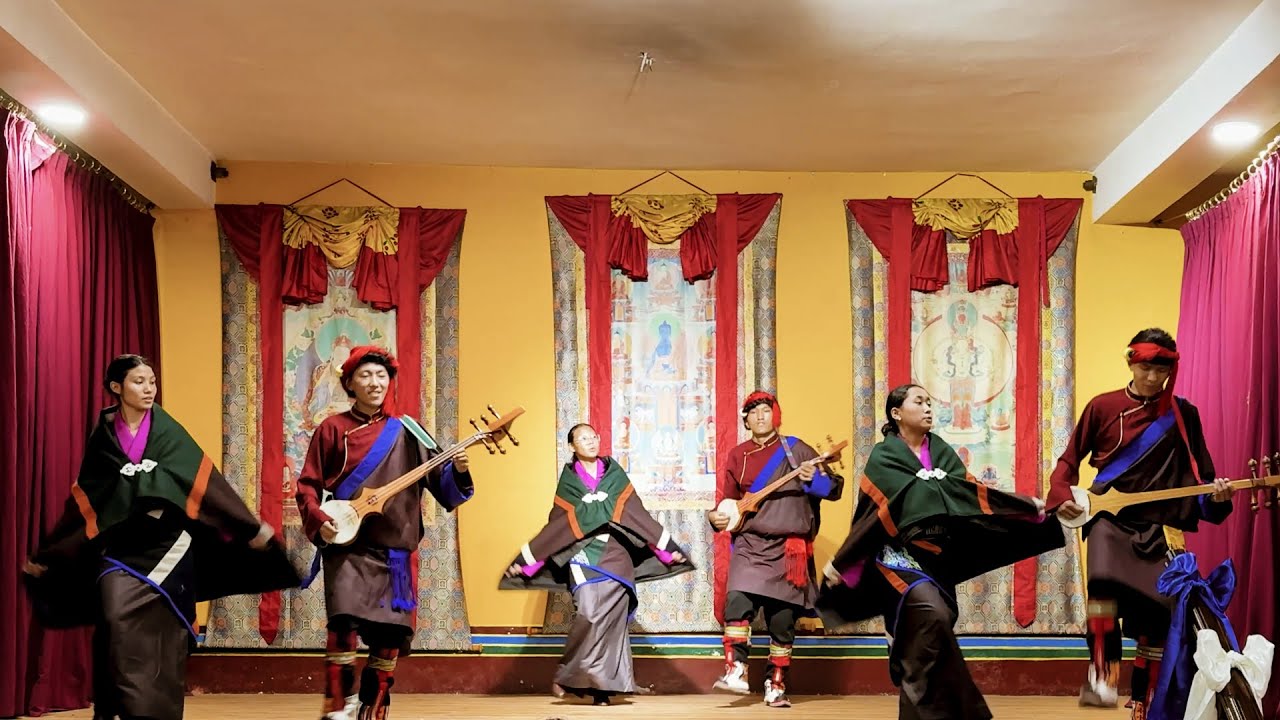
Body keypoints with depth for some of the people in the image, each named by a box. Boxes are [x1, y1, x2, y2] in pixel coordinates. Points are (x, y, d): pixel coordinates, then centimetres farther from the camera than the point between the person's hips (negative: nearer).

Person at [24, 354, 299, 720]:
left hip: (166, 540, 0)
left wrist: (250, 527, -2)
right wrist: (47, 553, 14)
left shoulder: (168, 431, 3)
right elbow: (83, 501, 12)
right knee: (119, 619, -17)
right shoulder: (103, 436, 6)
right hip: (119, 542, 1)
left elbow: (206, 482, 2)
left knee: (162, 632, -3)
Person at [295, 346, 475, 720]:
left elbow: (440, 482, 3)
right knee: (344, 621, -21)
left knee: (391, 634, 4)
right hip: (347, 545, -2)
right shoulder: (333, 428, 4)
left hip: (394, 548, 3)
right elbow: (307, 484, 6)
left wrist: (458, 471, -18)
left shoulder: (406, 430, 8)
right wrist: (318, 520, -11)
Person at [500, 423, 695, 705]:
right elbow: (556, 525, 12)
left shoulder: (615, 474, 9)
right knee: (590, 615, -18)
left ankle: (603, 685, -2)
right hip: (583, 557, -1)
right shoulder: (568, 480, 9)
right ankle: (569, 675, -3)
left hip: (615, 556, 1)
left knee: (610, 617, -9)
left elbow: (638, 515, 9)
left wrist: (669, 549, 5)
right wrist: (525, 561, 10)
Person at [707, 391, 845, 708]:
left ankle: (776, 686, 17)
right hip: (749, 545, 1)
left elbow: (835, 488, 2)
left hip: (788, 549, 0)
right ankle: (735, 672, -20)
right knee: (737, 601, -24)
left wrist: (815, 479, -17)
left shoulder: (796, 449, 4)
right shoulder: (737, 456, 11)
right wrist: (716, 517, -1)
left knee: (783, 620, 4)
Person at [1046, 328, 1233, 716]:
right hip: (1110, 519, -2)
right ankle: (1101, 675, -21)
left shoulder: (1183, 415, 8)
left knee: (1157, 617, 1)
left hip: (1160, 526, 2)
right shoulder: (1103, 407, 5)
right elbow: (1070, 458, 11)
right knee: (1105, 580, -32)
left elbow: (1200, 475, 13)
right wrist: (1061, 495, -7)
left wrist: (1215, 496, -9)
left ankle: (1144, 704, 18)